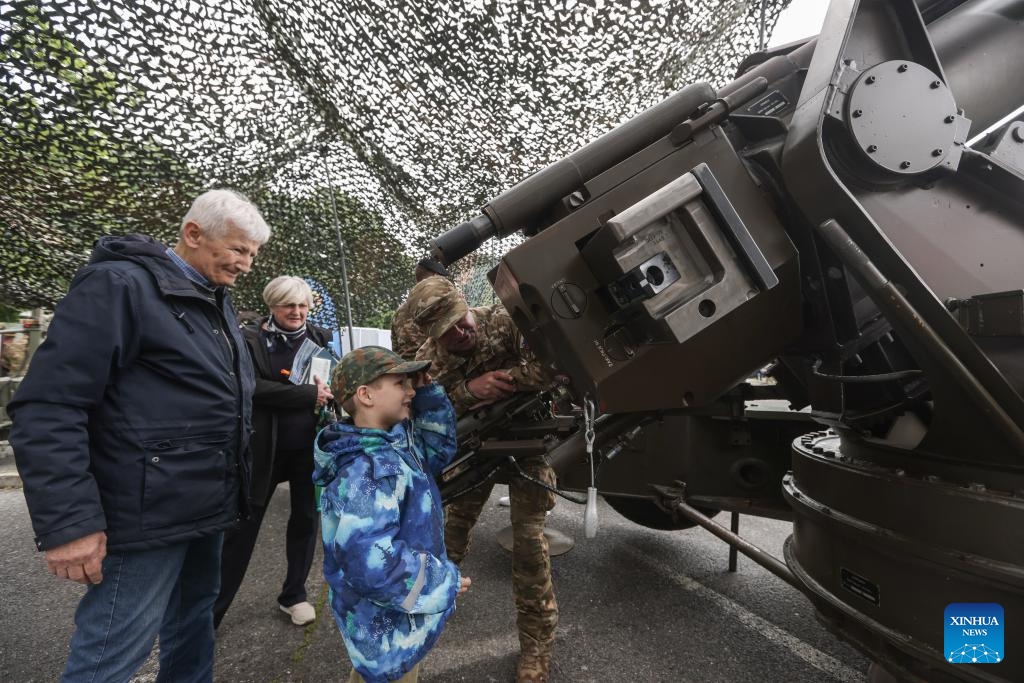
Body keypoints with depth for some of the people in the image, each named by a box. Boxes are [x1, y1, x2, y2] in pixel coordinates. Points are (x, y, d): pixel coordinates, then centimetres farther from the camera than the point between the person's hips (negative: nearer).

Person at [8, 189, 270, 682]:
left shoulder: (216, 302, 12)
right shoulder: (119, 284, -14)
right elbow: (47, 408, -20)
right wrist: (66, 522, -22)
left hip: (206, 508, 9)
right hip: (150, 515, -8)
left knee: (195, 619, 22)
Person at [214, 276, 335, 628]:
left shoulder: (321, 337, 3)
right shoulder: (250, 339, -5)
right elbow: (254, 388, -17)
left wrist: (328, 391, -15)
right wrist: (309, 394, -23)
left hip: (310, 446, 3)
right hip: (265, 448, -3)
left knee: (305, 519, 14)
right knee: (242, 525, 6)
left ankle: (294, 594, 33)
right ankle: (211, 610, 22)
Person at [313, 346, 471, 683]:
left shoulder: (397, 441, -2)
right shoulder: (366, 473, -33)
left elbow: (440, 448, 12)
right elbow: (370, 564, -38)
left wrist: (427, 391, -4)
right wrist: (444, 583, -24)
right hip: (388, 625, -9)